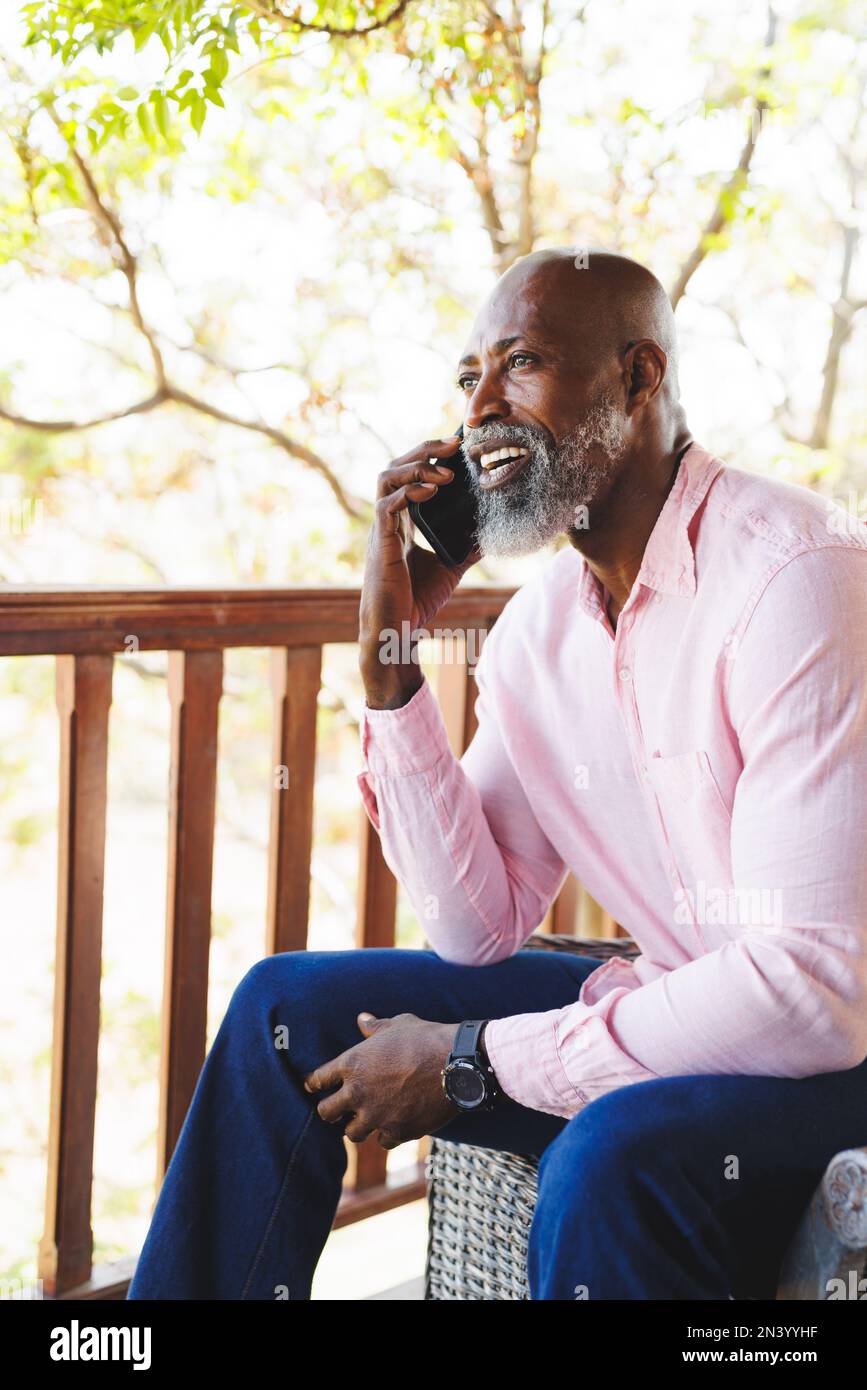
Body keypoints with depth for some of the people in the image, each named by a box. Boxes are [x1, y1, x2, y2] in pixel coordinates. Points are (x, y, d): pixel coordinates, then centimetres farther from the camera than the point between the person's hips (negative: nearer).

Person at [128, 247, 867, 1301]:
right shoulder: (538, 624, 3)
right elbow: (479, 929, 0)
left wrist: (474, 1061, -20)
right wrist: (390, 655, -9)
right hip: (671, 1004, 7)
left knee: (617, 1156, -38)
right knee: (287, 1007, 3)